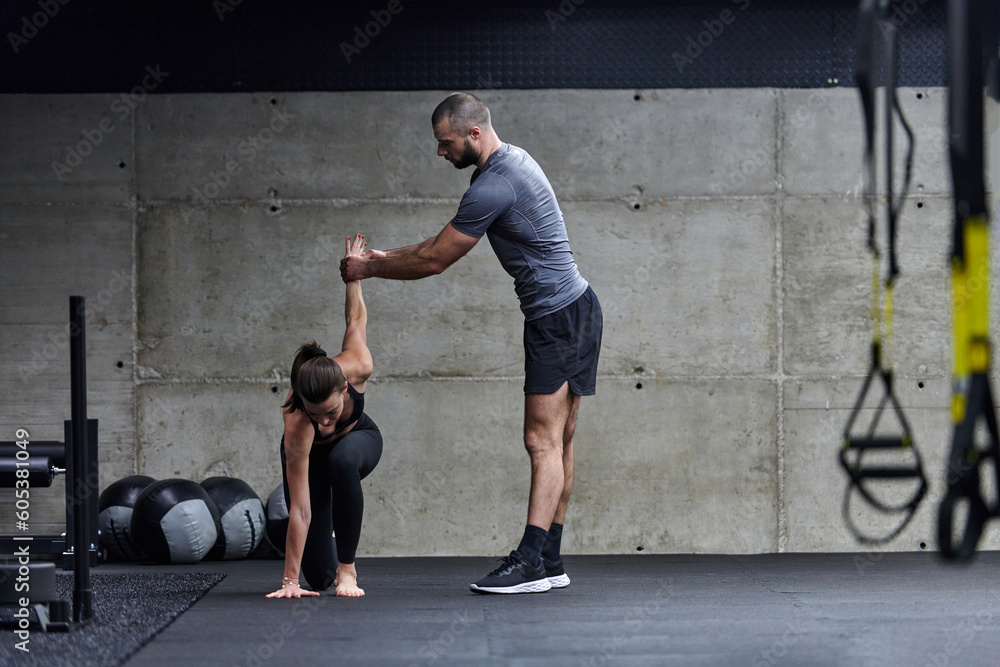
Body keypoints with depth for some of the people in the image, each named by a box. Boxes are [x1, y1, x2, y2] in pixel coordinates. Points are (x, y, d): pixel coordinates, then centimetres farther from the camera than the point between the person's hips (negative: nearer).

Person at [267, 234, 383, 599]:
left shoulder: (357, 367, -38)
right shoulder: (297, 424, -44)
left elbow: (355, 319, -15)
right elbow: (300, 509, -41)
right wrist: (290, 580, -39)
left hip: (358, 437, 2)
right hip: (310, 454, -2)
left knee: (343, 461, -39)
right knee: (319, 576, -7)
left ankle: (347, 567, -21)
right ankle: (331, 567, 33)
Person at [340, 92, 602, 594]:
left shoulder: (494, 186, -19)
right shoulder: (510, 161, 14)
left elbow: (435, 260, -13)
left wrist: (368, 268, -1)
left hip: (559, 316, -11)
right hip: (567, 312, 11)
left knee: (544, 441, -14)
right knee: (557, 441, 9)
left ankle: (531, 561, -18)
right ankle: (550, 561, 10)